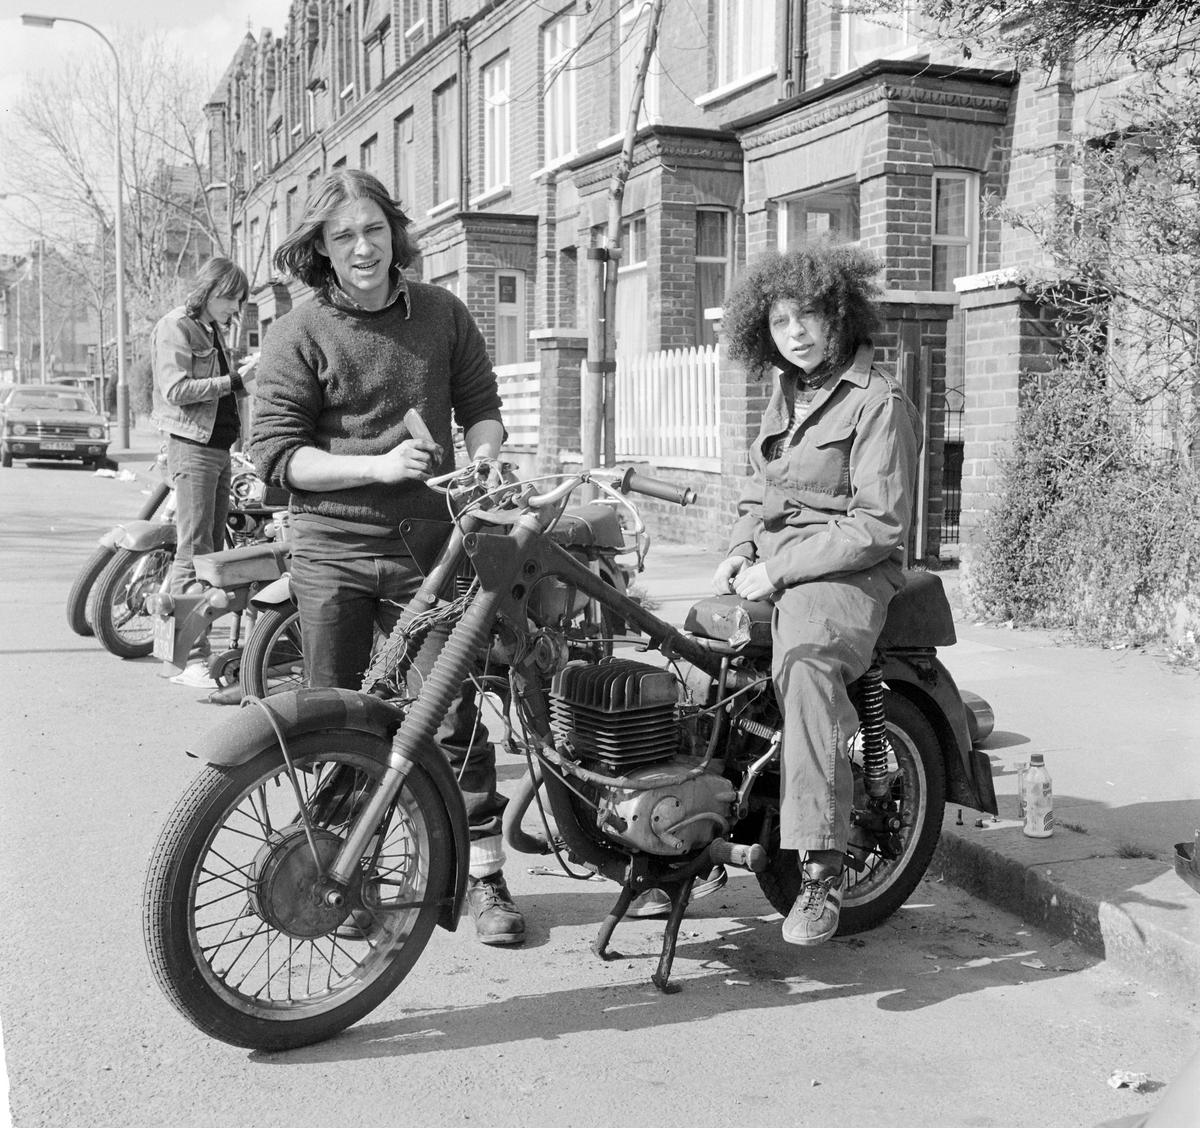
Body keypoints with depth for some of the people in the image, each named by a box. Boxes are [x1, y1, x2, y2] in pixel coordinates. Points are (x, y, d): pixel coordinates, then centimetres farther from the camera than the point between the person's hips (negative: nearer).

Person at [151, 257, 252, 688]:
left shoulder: (214, 330, 21)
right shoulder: (176, 326, -7)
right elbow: (176, 389, -18)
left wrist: (248, 382, 9)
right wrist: (233, 382, -16)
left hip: (220, 448, 9)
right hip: (192, 446, -9)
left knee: (213, 550, 10)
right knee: (194, 552, -12)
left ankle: (198, 646, 17)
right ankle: (187, 657, -12)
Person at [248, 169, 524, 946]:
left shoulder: (443, 313, 6)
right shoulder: (299, 336, -2)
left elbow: (481, 405, 13)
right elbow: (277, 455, -7)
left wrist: (484, 459, -10)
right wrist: (378, 466, -19)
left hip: (427, 544, 1)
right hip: (333, 552, -1)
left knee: (455, 712, 0)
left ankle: (486, 875, 11)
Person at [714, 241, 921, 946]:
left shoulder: (880, 403, -7)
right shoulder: (787, 396, 20)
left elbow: (878, 526, -14)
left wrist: (779, 570, -16)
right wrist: (740, 553, 5)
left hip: (847, 572, -9)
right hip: (769, 571, 9)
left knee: (806, 668, -37)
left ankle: (823, 869, -39)